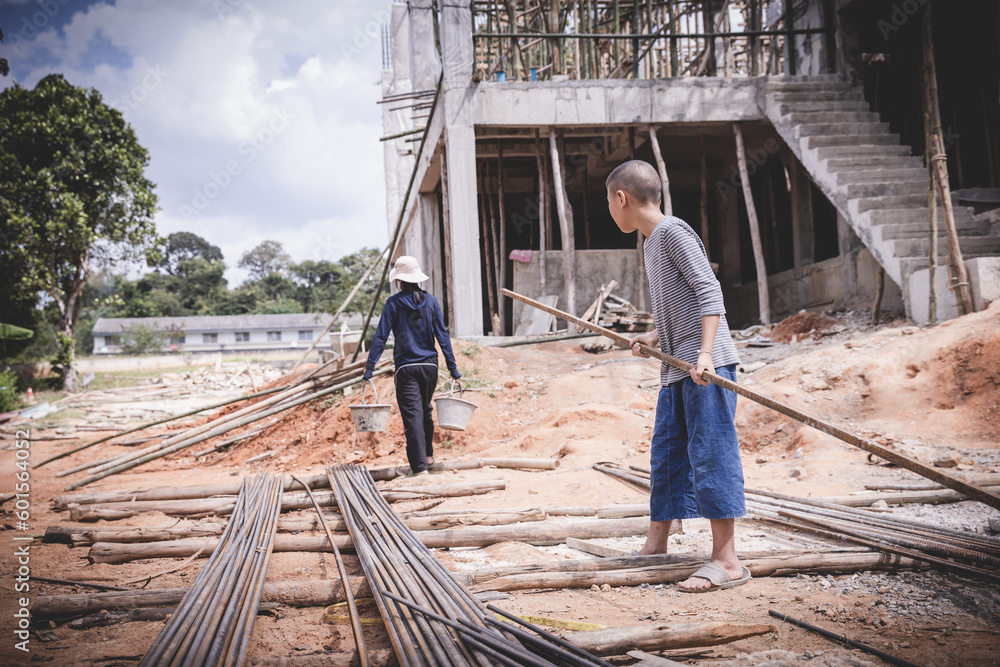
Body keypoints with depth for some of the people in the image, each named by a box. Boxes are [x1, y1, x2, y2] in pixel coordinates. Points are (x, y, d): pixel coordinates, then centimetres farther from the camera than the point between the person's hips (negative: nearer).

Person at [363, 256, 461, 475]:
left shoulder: (393, 303, -6)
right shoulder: (430, 301, 1)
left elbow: (380, 336, -8)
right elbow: (442, 334, 1)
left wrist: (370, 367, -5)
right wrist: (452, 366, 4)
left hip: (406, 367, -3)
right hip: (430, 364, 4)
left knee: (412, 415, -2)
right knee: (425, 410, 23)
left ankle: (419, 466, -7)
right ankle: (428, 454, 35)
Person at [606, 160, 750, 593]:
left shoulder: (674, 232, -8)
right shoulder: (652, 243, 20)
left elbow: (709, 291, -16)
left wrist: (705, 352, -25)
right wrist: (655, 338, 13)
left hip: (707, 365, -10)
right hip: (676, 367, 10)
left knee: (710, 452, -10)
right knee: (665, 454, 14)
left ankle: (726, 560, -6)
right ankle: (655, 544, 25)